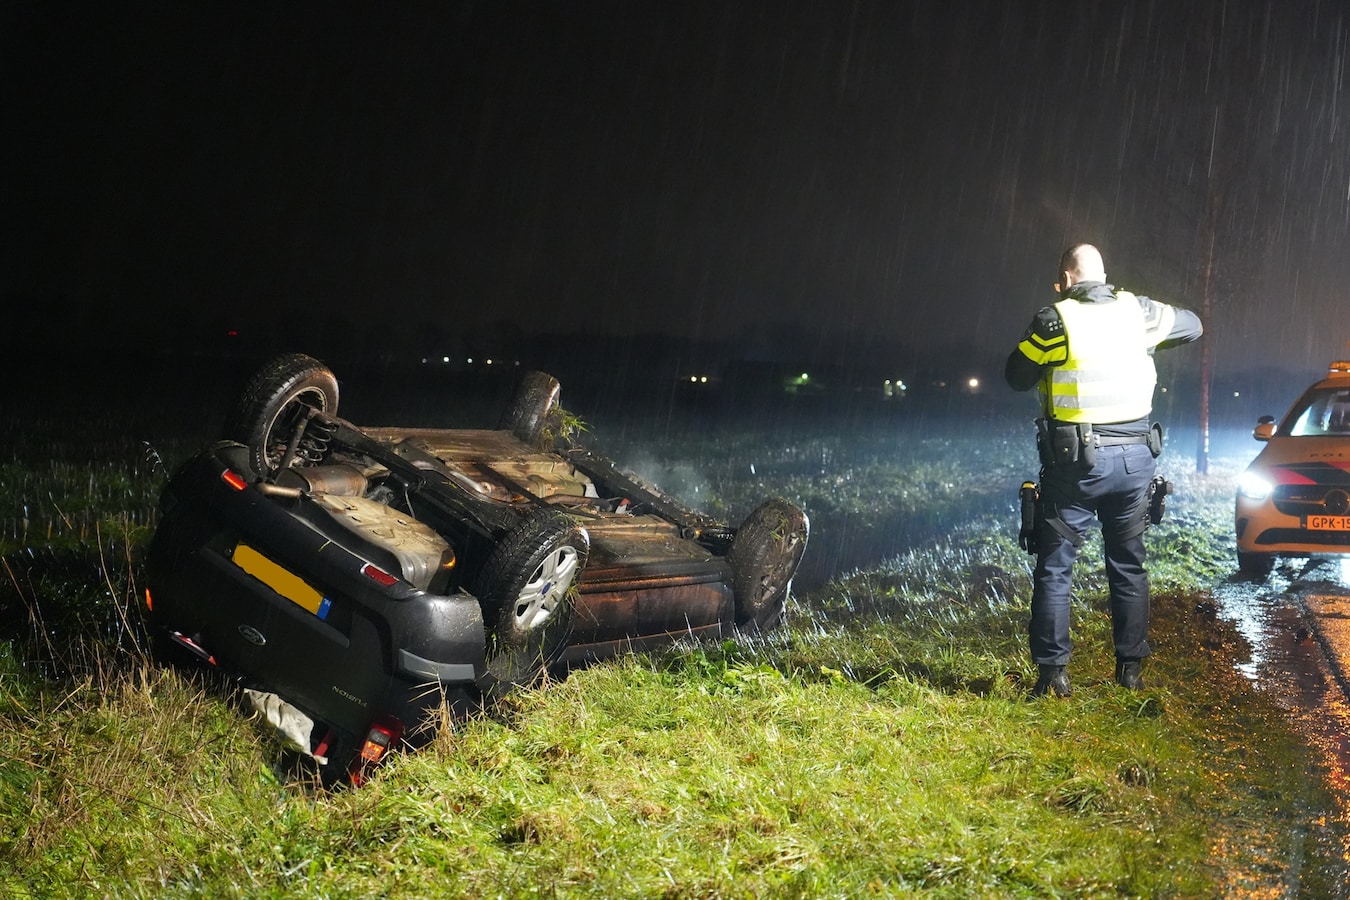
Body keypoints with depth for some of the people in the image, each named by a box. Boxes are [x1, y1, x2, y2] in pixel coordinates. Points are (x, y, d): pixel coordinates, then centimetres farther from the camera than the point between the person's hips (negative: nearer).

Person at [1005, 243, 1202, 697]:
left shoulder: (1053, 320, -10)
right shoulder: (1137, 311, 1)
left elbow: (1017, 377, 2)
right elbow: (1191, 325, 20)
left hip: (1076, 460, -4)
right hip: (1135, 456, 4)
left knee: (1055, 567, 5)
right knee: (1129, 566, 15)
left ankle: (1052, 671, 3)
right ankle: (1131, 668, 19)